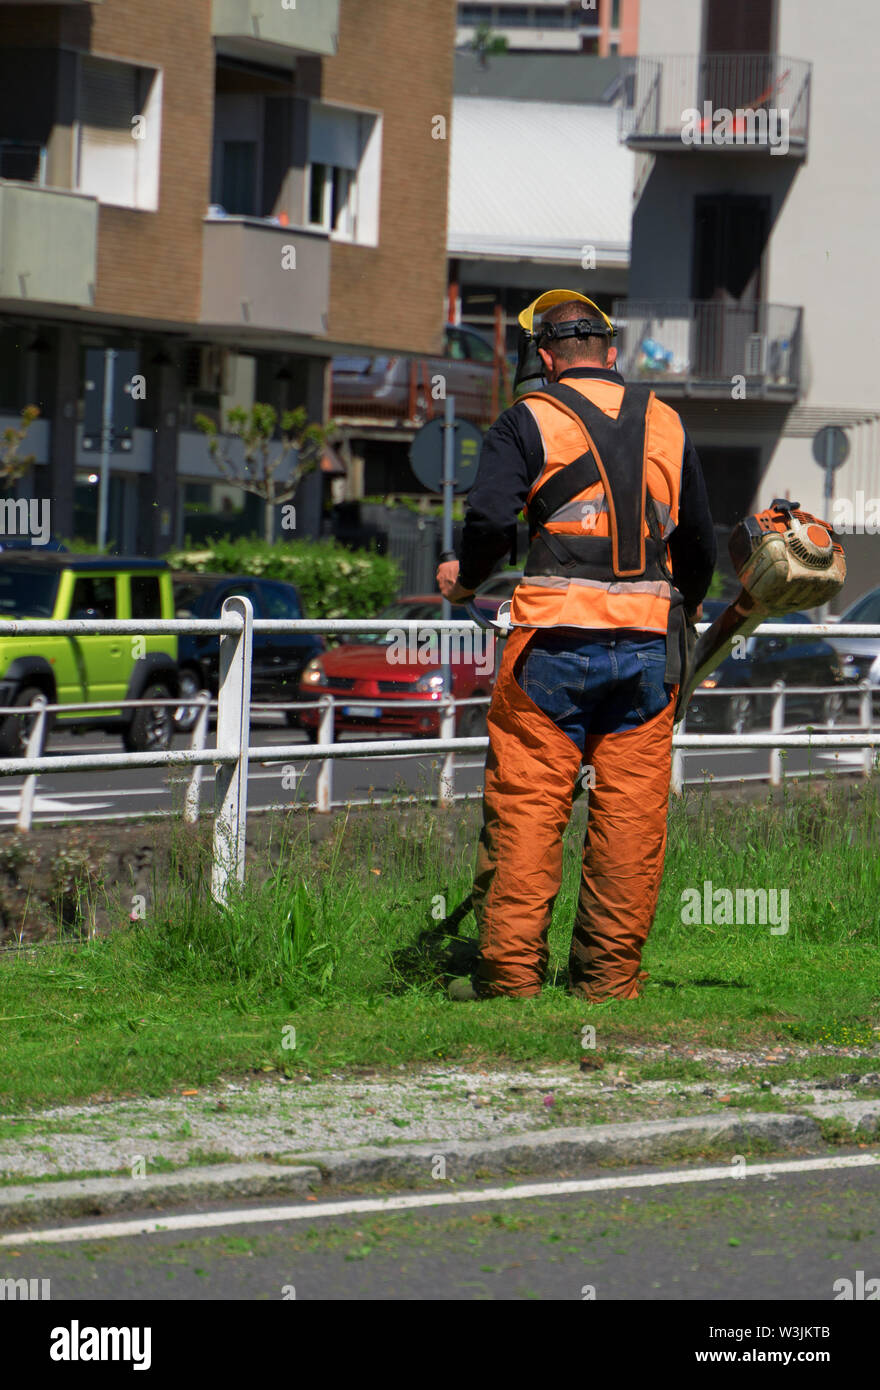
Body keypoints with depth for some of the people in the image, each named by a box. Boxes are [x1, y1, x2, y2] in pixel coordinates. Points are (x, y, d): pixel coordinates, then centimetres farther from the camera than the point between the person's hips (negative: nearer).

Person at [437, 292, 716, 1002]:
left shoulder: (530, 420, 1)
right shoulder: (665, 424, 14)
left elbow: (491, 518, -13)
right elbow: (699, 539, 19)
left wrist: (465, 577, 7)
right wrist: (686, 607, 37)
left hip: (556, 644, -3)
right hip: (647, 648, 3)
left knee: (525, 807, 1)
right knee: (630, 811, 6)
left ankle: (509, 969, -1)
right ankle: (610, 973, 6)